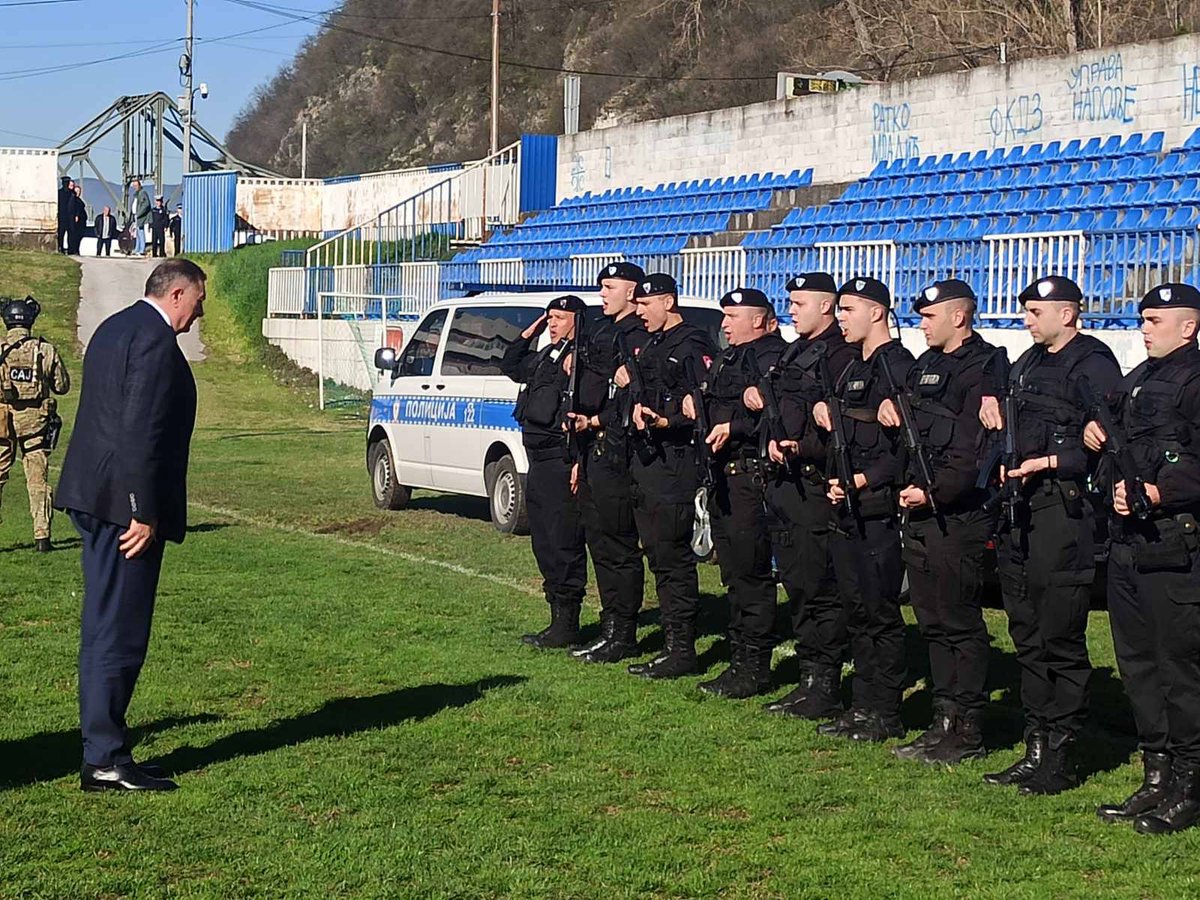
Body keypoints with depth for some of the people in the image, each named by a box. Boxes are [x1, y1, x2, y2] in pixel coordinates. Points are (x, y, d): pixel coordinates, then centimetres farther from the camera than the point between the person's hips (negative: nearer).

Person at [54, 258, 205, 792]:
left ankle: (102, 737, 25)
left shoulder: (115, 328, 17)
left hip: (94, 498, 10)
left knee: (104, 627, 16)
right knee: (118, 632, -6)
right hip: (124, 504, -10)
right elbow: (141, 432, -22)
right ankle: (106, 761, -2)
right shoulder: (155, 339, -15)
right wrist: (144, 514, -21)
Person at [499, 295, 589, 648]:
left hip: (562, 460, -10)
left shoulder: (583, 359, -13)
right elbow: (510, 366, 34)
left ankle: (566, 625, -1)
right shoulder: (547, 356, 16)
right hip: (539, 460, 10)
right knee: (544, 542, 15)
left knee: (563, 542, -6)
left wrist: (580, 460, -26)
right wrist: (529, 333, 21)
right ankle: (558, 617, 24)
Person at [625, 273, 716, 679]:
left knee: (673, 556, -8)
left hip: (676, 459, -10)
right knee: (657, 552, 11)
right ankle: (674, 643, 17)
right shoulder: (652, 347, 19)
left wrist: (667, 420, -24)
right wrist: (639, 409, 7)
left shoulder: (692, 345, -10)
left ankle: (682, 650, -3)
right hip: (647, 459, 10)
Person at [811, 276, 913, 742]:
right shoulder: (853, 367, 17)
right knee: (856, 609, 13)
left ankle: (886, 714, 4)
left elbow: (907, 449, -18)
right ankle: (863, 705, 20)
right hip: (847, 507, 9)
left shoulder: (898, 366, -12)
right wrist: (822, 409, 4)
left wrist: (862, 480, -19)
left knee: (880, 613, -3)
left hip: (878, 508, -9)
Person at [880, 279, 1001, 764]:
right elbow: (903, 419, 28)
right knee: (933, 623, 13)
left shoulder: (984, 366, -11)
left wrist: (935, 492, -22)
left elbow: (979, 451, -19)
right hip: (919, 512, 9)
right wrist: (890, 407, 4)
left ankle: (968, 731, 2)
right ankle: (944, 720, 21)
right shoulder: (926, 364, 17)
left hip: (958, 517, -9)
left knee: (961, 624, -4)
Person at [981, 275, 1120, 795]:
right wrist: (990, 400, 10)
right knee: (1028, 638, 12)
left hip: (1064, 513, -9)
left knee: (1060, 641, -4)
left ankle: (1061, 757, 2)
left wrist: (1049, 462, -20)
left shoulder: (1093, 363, -8)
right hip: (1020, 513, 9)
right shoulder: (1030, 362, 18)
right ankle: (1036, 748, 20)